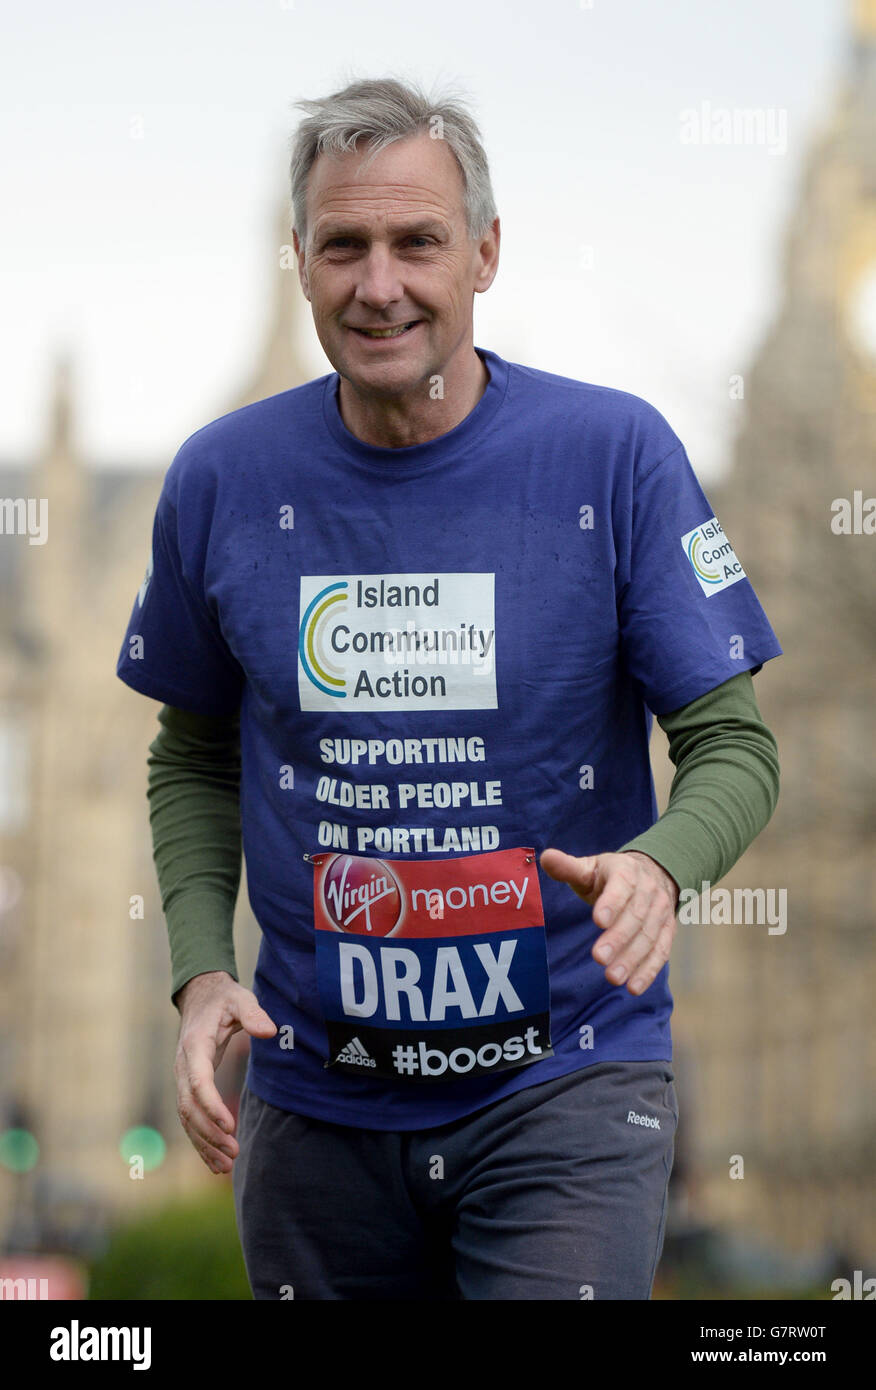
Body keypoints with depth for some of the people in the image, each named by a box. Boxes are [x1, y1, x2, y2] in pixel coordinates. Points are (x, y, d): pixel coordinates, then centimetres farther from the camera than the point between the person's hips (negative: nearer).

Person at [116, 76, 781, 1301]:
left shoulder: (616, 453, -7)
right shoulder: (222, 479, 0)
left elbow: (733, 743, -5)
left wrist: (657, 866, -27)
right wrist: (201, 975, -3)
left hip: (566, 1076, -3)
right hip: (318, 1095, 3)